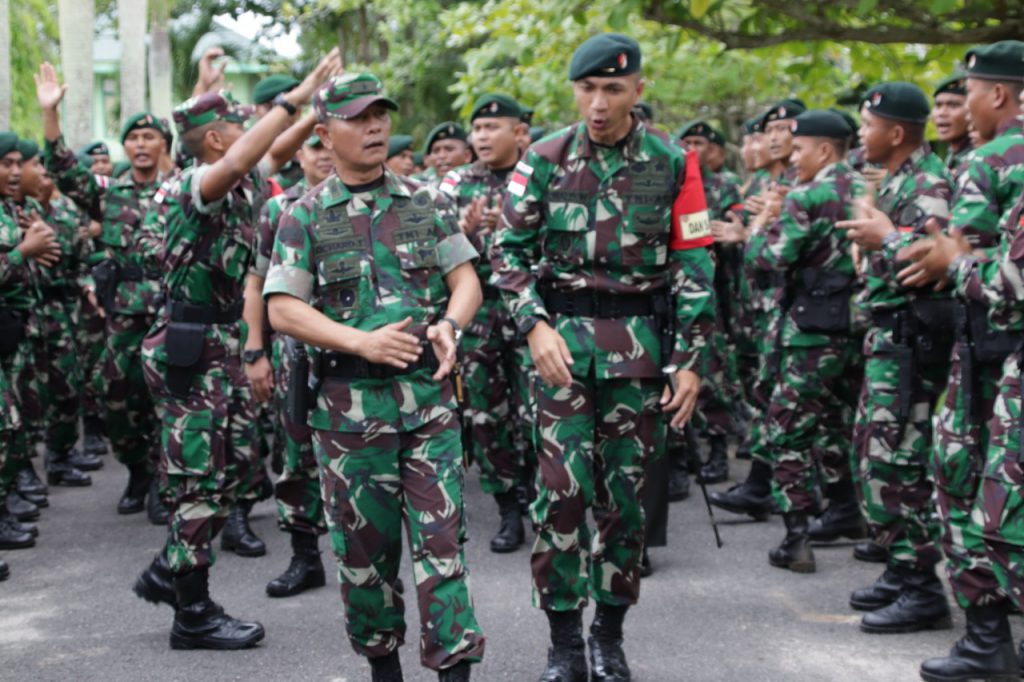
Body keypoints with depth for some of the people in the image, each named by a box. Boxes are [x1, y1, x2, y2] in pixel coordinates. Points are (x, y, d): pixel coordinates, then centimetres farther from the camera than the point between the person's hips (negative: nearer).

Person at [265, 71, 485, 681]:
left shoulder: (427, 203, 9)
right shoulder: (306, 216, 3)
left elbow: (467, 281, 10)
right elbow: (283, 309, -3)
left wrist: (450, 324, -12)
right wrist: (362, 341, -15)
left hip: (430, 397, 1)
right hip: (350, 402, -1)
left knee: (441, 538, -3)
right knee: (365, 543, 8)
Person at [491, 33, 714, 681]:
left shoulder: (673, 164, -1)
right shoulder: (545, 160, -1)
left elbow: (694, 266, 2)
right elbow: (511, 251, 4)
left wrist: (691, 360, -1)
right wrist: (536, 325, -10)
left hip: (641, 343, 1)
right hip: (563, 337, 0)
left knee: (626, 492, 7)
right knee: (562, 490, -4)